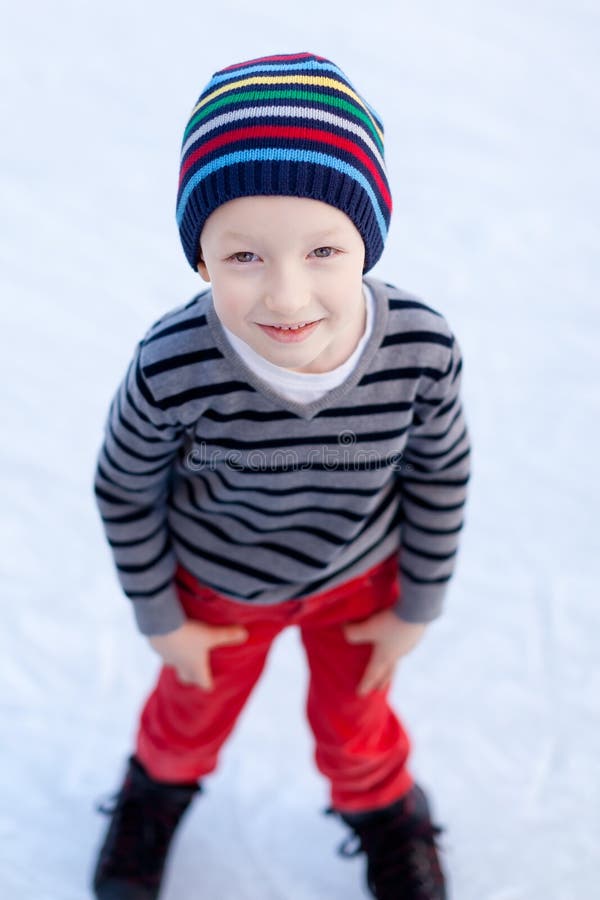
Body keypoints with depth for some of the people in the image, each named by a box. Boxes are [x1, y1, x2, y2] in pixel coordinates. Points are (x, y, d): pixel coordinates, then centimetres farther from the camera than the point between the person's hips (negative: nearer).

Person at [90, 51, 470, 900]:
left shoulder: (422, 347, -34)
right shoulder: (171, 371, -38)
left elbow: (442, 470, -12)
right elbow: (125, 489, -16)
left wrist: (418, 606, -1)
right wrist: (160, 618, -4)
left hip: (360, 576, 1)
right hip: (219, 587, 0)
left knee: (355, 723, 28)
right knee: (196, 711, 29)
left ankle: (386, 813, 63)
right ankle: (158, 788, 65)